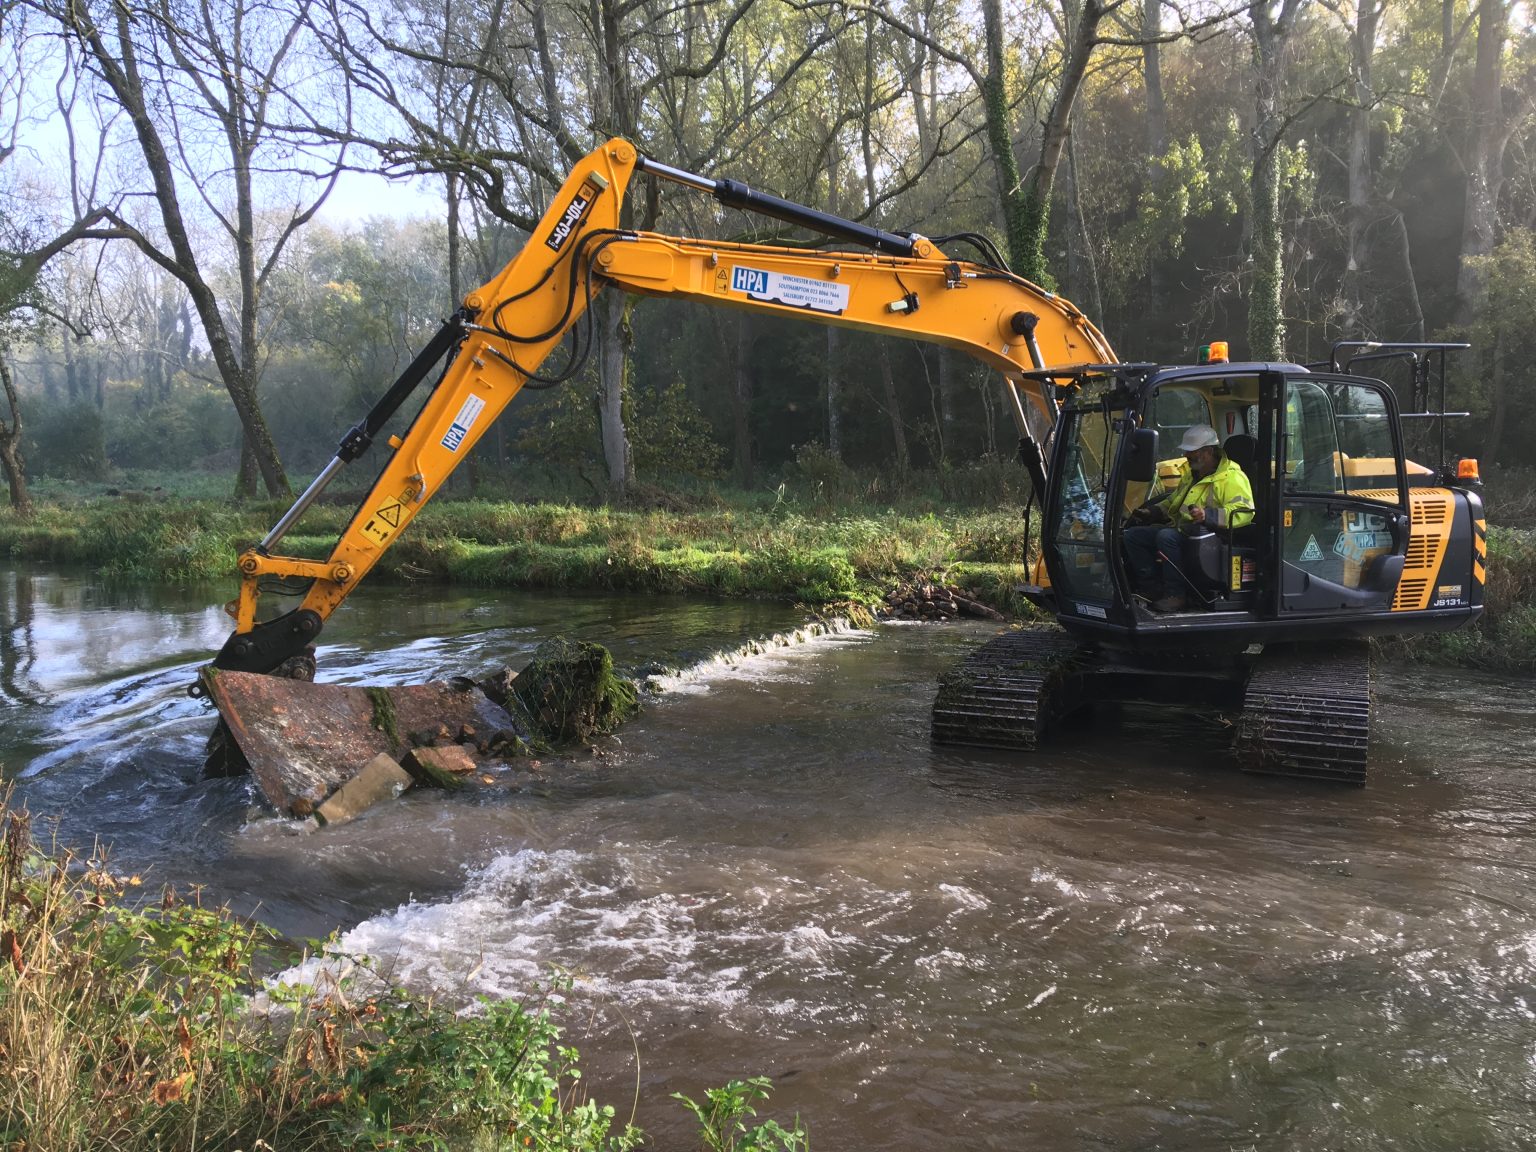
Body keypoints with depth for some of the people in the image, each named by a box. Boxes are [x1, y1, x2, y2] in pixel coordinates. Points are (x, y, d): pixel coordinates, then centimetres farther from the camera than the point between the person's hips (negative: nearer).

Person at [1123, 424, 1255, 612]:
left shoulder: (1231, 477, -11)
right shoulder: (1190, 473, 20)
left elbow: (1244, 512, -26)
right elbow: (1173, 502, 37)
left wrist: (1208, 515, -38)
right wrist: (1152, 511, 20)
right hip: (1180, 529, 10)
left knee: (1166, 537, -36)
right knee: (1133, 535, -2)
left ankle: (1175, 595, -28)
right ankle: (1152, 588, -6)